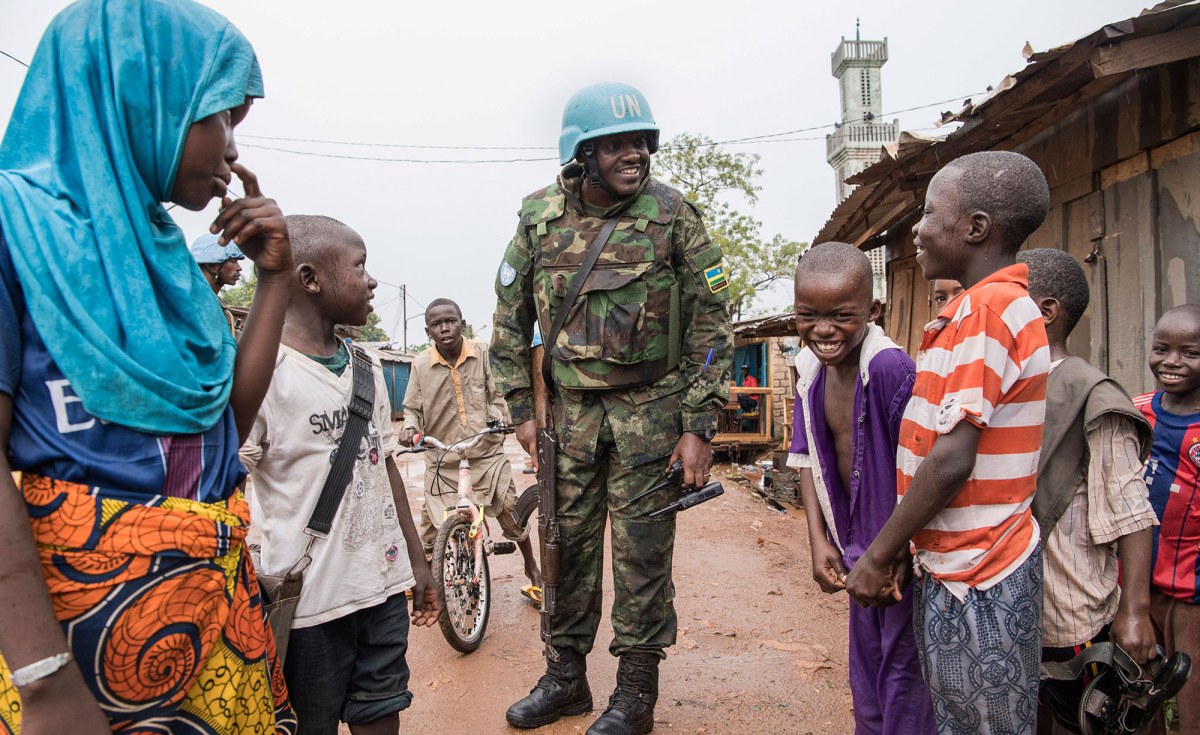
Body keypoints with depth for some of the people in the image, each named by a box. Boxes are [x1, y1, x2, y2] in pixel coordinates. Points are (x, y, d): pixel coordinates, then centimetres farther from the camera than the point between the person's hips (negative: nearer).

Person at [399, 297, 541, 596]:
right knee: (431, 527, 1)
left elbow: (496, 395, 2)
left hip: (487, 454, 0)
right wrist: (409, 427, -16)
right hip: (442, 460, 0)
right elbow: (412, 408, 5)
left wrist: (498, 420, -17)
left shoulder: (482, 353, -5)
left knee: (511, 514, 4)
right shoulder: (421, 364, -5)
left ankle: (532, 571, 27)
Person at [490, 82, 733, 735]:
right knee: (568, 540, 11)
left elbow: (712, 322, -7)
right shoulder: (539, 216, 1)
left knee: (641, 549, 3)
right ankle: (565, 677, 29)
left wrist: (699, 427, -10)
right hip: (571, 405, 3)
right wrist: (520, 408, 4)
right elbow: (510, 315, 9)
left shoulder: (672, 213, -8)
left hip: (651, 406, -3)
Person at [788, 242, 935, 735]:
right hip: (859, 544, 7)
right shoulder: (810, 368, -3)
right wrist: (820, 541, -2)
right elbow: (809, 459, 2)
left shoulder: (890, 369, -27)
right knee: (865, 667, 23)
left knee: (903, 668, 8)